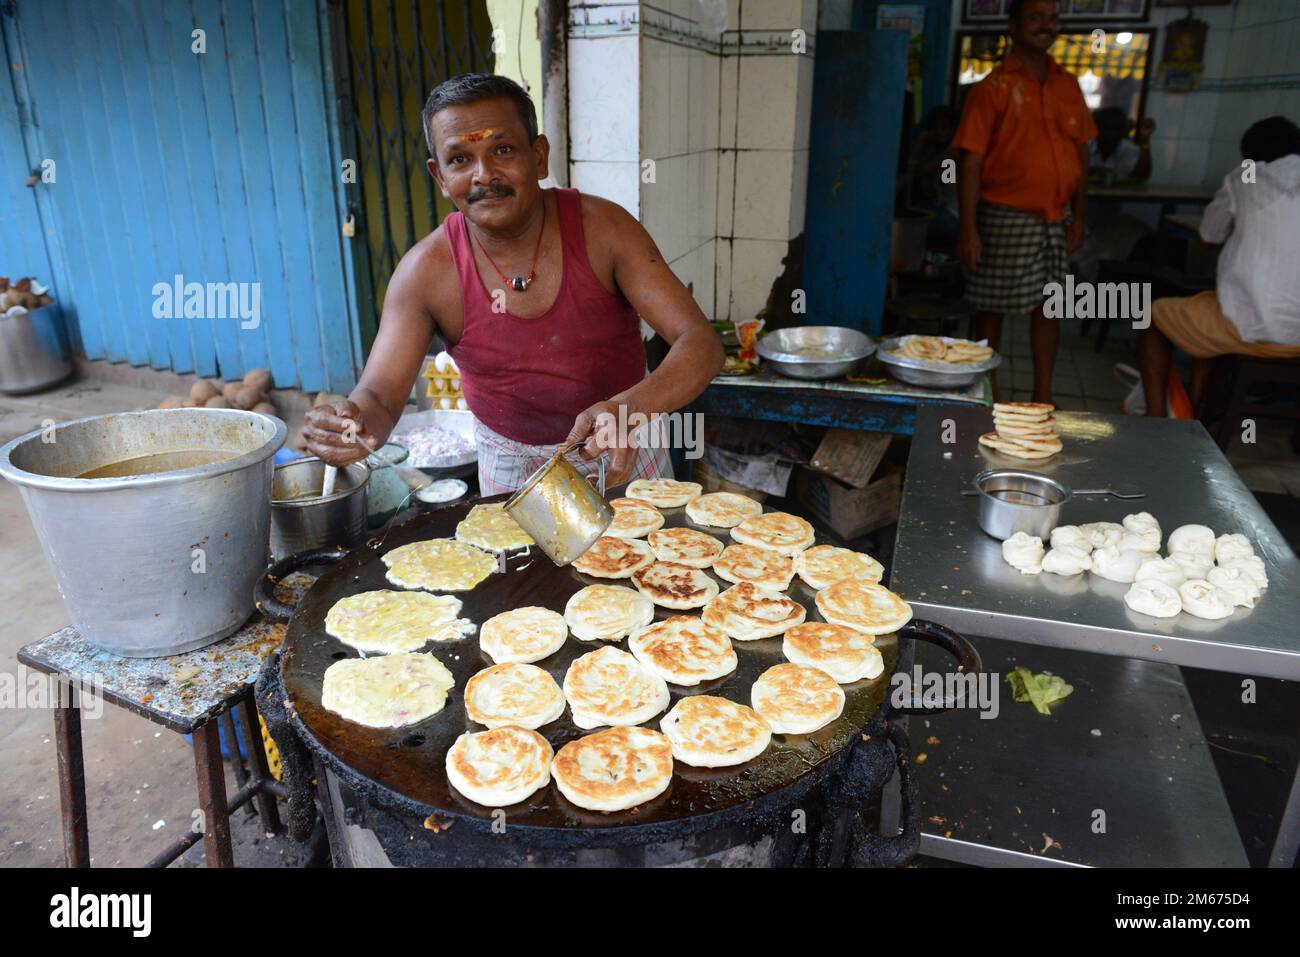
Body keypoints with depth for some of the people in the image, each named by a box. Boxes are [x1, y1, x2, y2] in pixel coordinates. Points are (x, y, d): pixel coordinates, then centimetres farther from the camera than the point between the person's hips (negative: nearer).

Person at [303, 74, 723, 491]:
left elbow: (701, 343, -27)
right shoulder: (425, 271, -19)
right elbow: (380, 396, -17)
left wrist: (629, 409, -47)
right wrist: (354, 421, -42)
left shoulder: (602, 227, -22)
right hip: (512, 468, 0)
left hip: (625, 451, 0)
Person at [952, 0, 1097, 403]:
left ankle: (1043, 398, 19)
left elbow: (1080, 154, 15)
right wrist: (969, 229, -17)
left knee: (1047, 306, 9)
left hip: (1055, 219, 5)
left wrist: (1079, 215, 9)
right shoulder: (993, 88, -5)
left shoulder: (1068, 86, 11)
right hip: (1006, 218, -5)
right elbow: (971, 162, -11)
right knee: (993, 307, 2)